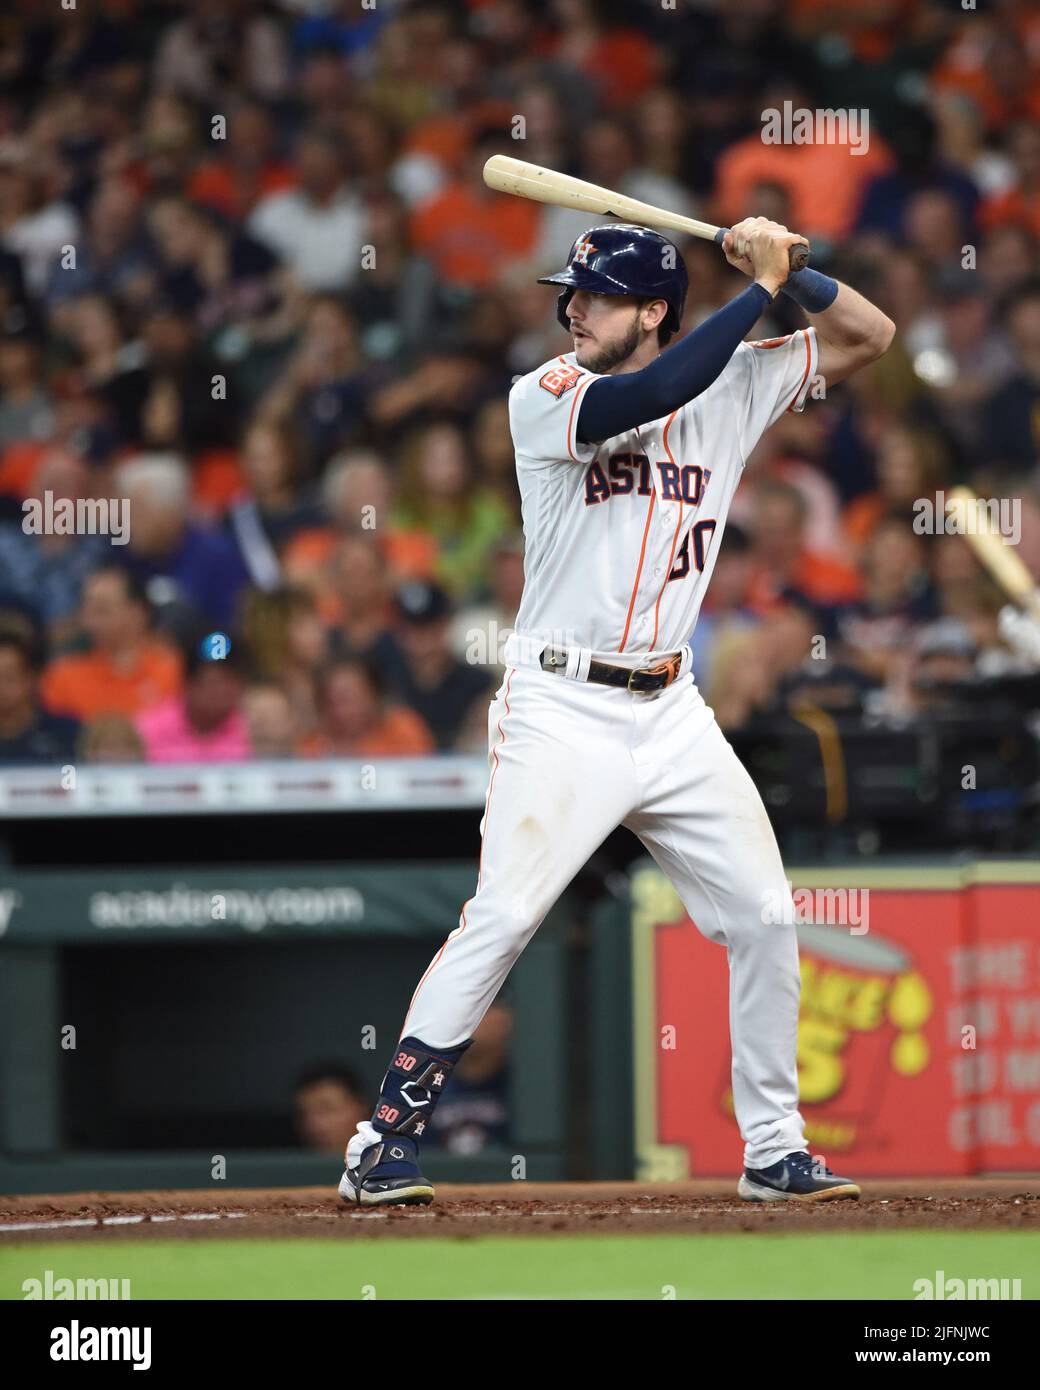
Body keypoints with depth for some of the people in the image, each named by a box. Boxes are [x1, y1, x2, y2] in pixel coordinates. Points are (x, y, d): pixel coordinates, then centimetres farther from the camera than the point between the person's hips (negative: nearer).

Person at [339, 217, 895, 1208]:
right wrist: (760, 288, -19)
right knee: (500, 920, -15)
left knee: (764, 917, 3)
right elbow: (647, 397, -26)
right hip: (562, 709, -5)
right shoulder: (545, 398, -6)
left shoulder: (731, 386, 7)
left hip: (671, 713, 5)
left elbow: (867, 336, 9)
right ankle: (383, 1147, -11)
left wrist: (790, 272, -8)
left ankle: (773, 1151, 16)